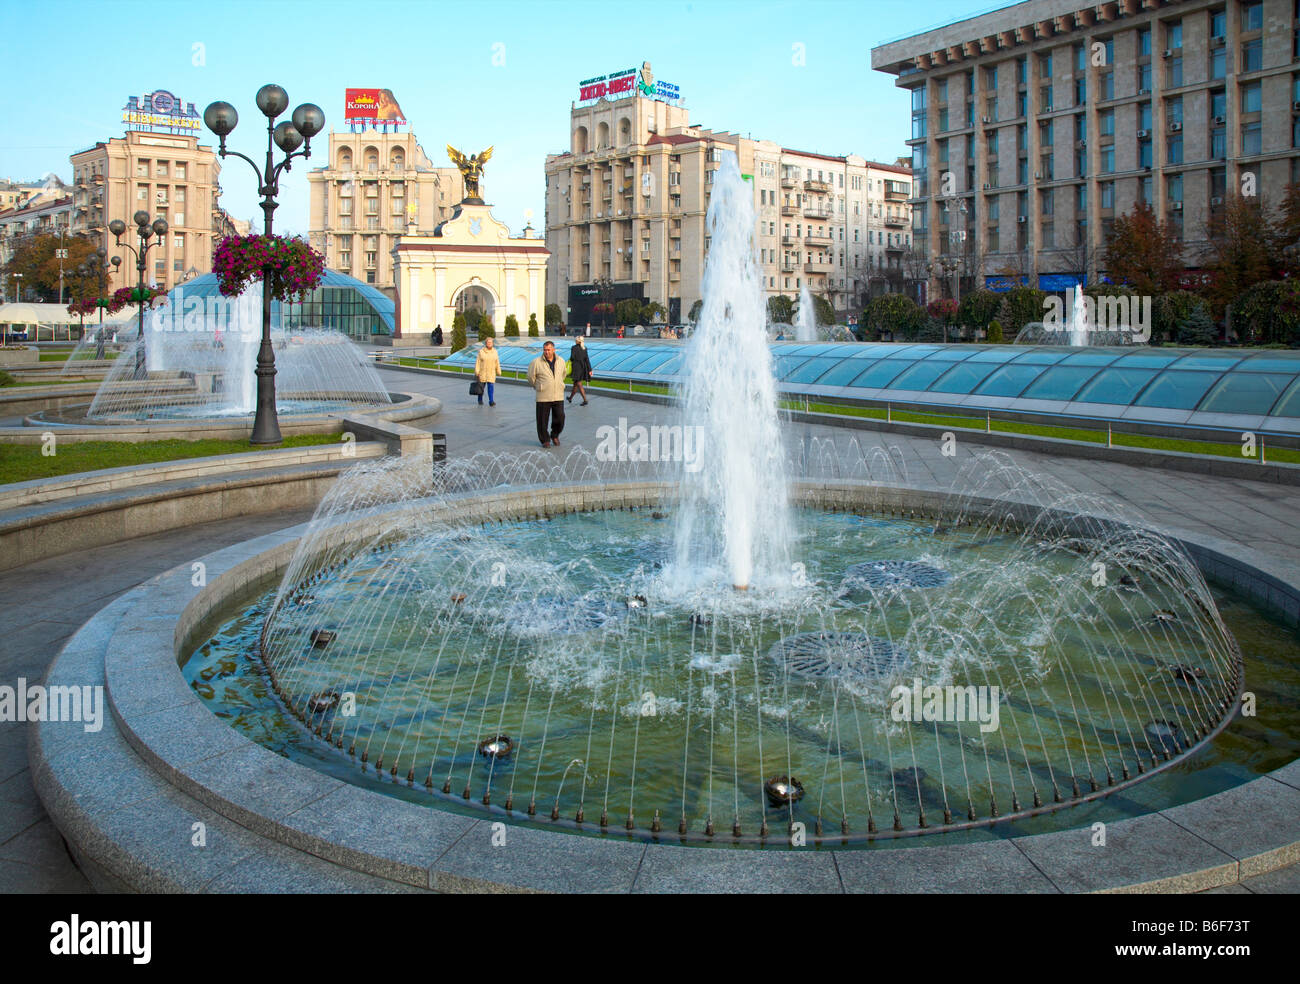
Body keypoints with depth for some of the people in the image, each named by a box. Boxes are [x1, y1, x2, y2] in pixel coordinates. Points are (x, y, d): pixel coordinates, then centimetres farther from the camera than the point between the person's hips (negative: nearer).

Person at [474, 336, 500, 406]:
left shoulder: (494, 351, 2)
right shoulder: (481, 351, -5)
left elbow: (497, 362, 6)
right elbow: (478, 362, -6)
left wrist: (498, 371, 3)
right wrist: (476, 372, -11)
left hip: (491, 372, 1)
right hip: (482, 372, -1)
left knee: (491, 386, -10)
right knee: (481, 386, 9)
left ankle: (491, 401, -14)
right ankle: (480, 400, 27)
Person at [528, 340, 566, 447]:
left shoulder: (561, 361, 6)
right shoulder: (536, 362, -7)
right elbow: (530, 377, 6)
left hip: (558, 396, 3)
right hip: (543, 397, -3)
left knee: (560, 418, 1)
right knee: (543, 419, 2)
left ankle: (555, 436, 26)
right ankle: (545, 440, 18)